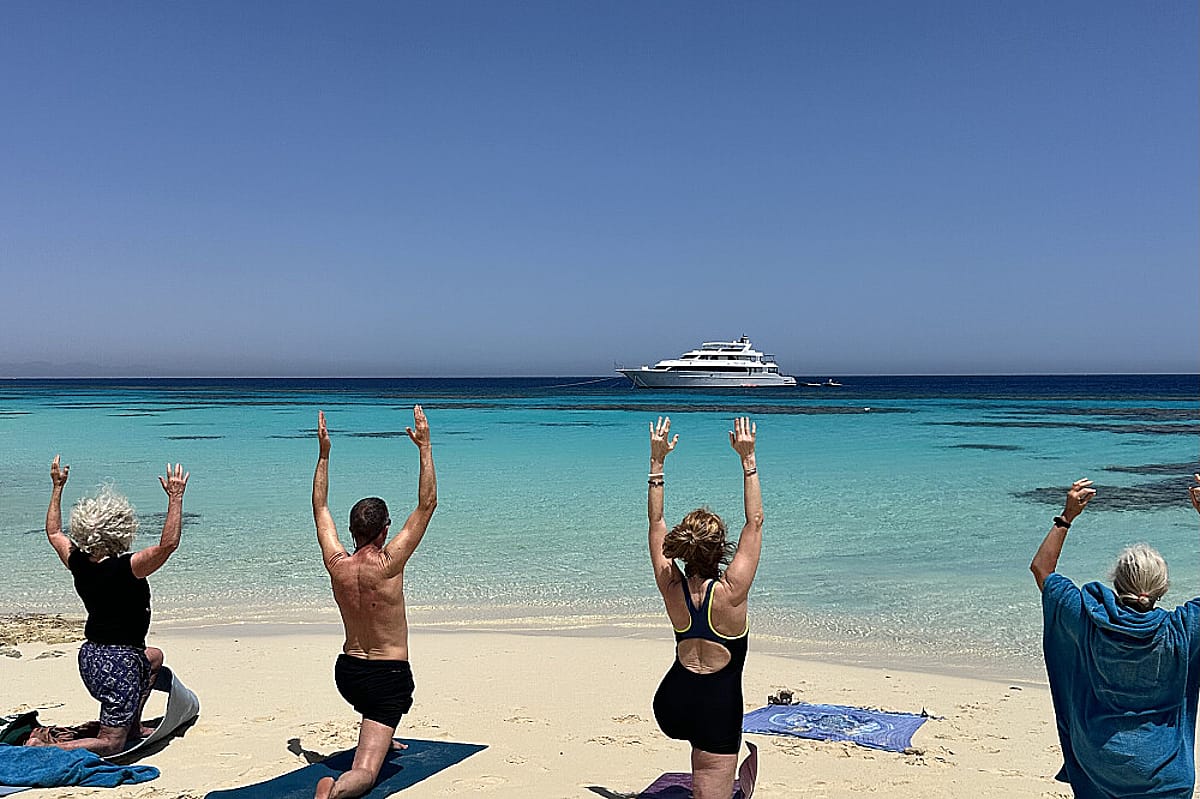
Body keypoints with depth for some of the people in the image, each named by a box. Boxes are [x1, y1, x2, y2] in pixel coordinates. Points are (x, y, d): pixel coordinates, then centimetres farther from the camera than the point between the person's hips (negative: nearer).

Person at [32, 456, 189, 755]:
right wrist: (175, 498, -31)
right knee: (109, 744, 0)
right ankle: (44, 748, -15)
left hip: (90, 655, 8)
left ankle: (133, 725, 38)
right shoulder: (126, 568, -23)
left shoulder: (77, 563, -3)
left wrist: (57, 487, 19)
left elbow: (53, 531, 15)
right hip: (119, 662, -8)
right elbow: (168, 543, -32)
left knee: (153, 656, 36)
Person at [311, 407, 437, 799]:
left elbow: (320, 508, 10)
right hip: (388, 677, -6)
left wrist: (324, 453, 12)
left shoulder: (336, 564, -5)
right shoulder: (389, 564, -18)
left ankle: (384, 740, 58)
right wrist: (424, 446, -12)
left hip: (347, 673, 6)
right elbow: (427, 504, -15)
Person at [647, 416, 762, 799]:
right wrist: (748, 460, -11)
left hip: (670, 705, 5)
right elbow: (755, 522, -13)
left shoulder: (671, 586, -10)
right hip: (718, 710, -4)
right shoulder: (731, 591, -19)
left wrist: (657, 460, 2)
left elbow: (656, 522, 1)